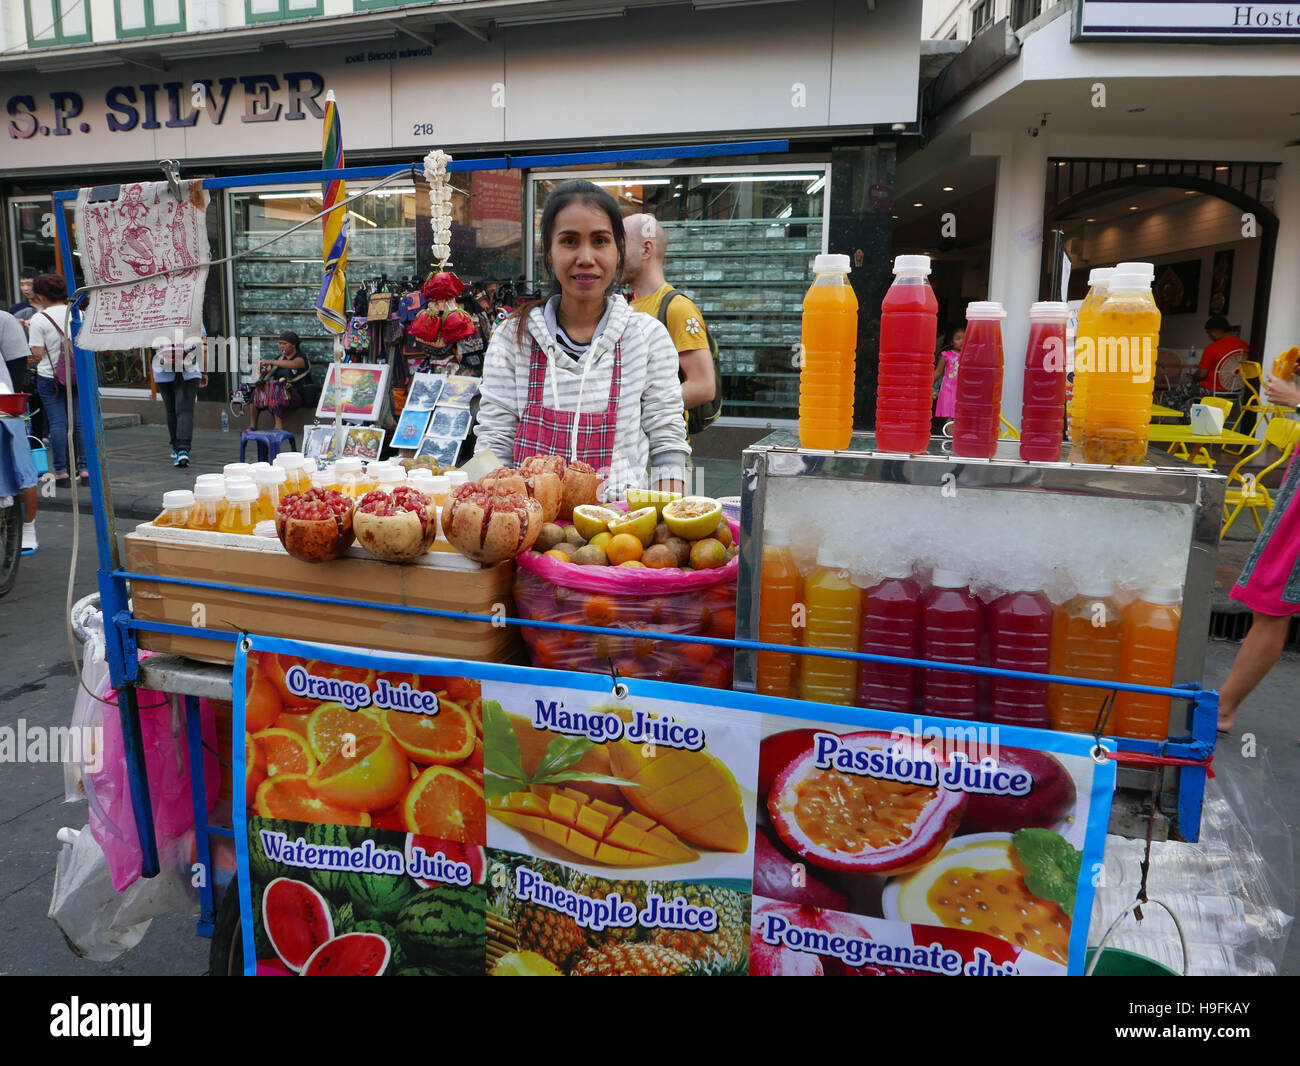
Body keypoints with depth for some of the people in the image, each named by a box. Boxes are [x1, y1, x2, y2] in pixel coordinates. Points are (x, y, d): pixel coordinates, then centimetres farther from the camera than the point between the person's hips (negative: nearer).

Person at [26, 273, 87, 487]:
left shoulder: (39, 319, -9)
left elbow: (37, 355, -10)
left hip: (49, 377, -3)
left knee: (57, 423, 0)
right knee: (80, 421, 5)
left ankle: (61, 473, 3)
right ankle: (85, 469, 4)